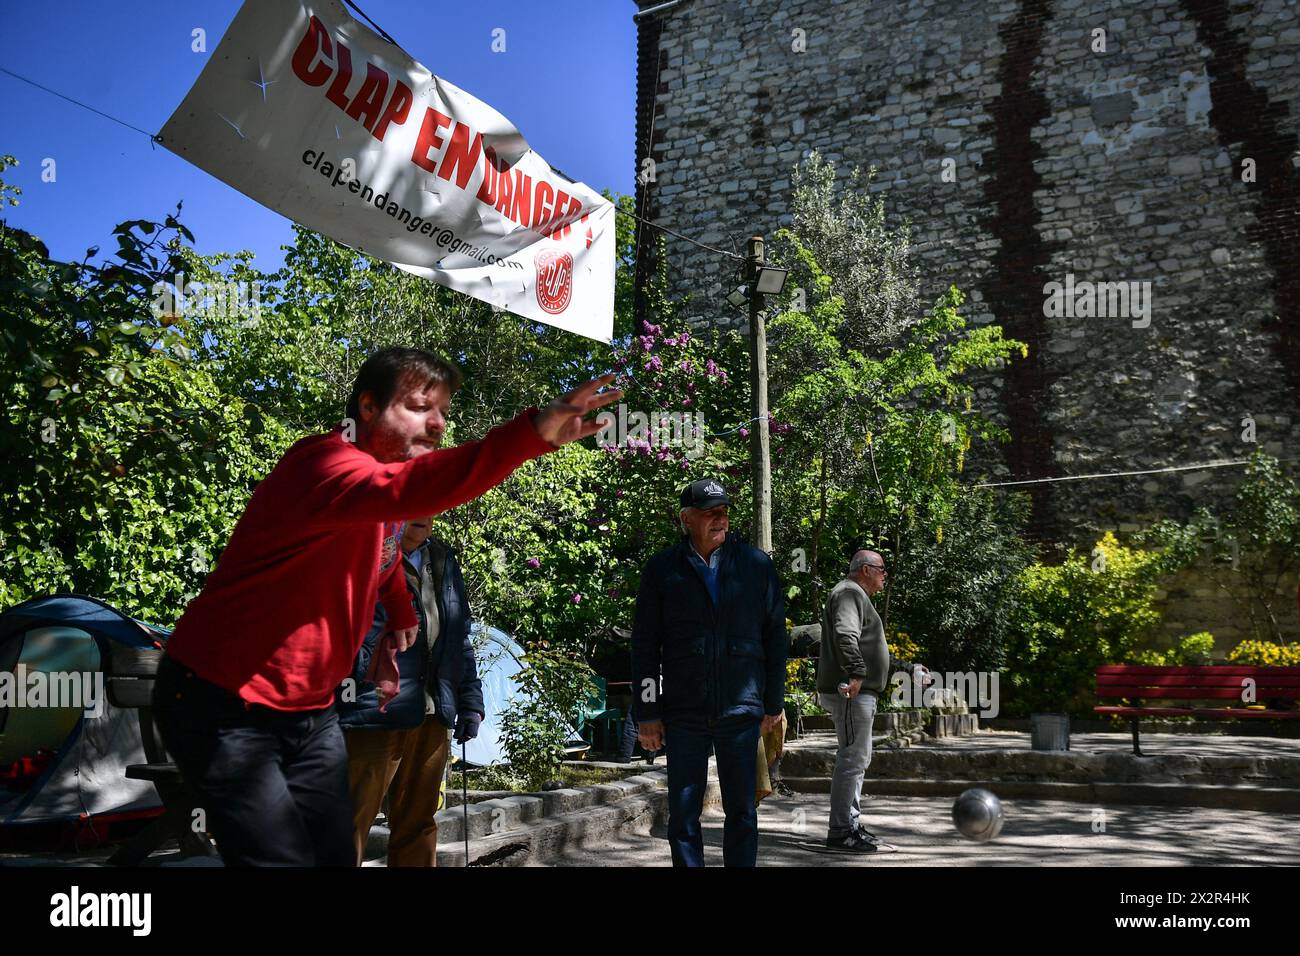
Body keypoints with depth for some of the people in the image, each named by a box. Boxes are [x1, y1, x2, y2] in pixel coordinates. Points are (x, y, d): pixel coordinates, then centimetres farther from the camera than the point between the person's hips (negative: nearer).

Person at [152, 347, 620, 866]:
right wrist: (535, 431, -59)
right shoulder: (325, 464, -24)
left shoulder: (382, 465, 7)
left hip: (309, 711, 9)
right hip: (223, 704, -9)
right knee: (285, 857, -15)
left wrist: (402, 614, 32)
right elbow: (405, 490, -48)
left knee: (336, 854, 6)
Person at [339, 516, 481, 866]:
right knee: (348, 827, -2)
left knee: (418, 827, 12)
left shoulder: (443, 561, 18)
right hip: (372, 714, -6)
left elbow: (461, 637, 22)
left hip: (431, 718, 6)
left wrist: (471, 701, 16)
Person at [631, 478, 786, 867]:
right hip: (683, 714, 0)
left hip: (741, 710, 1)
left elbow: (775, 638, 8)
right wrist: (647, 714, -1)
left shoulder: (757, 565, 4)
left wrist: (773, 704, 7)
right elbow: (644, 645, 2)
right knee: (683, 813, 4)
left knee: (742, 811, 8)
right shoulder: (662, 569, 2)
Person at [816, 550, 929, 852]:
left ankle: (850, 824, 23)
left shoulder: (858, 597, 27)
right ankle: (840, 831, -7)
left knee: (857, 758, 15)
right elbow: (845, 635, -26)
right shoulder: (849, 592, -8)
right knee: (853, 758, -10)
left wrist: (908, 668, 35)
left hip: (860, 692, 11)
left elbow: (871, 652, 34)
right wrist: (856, 673, -35)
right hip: (850, 692, -11)